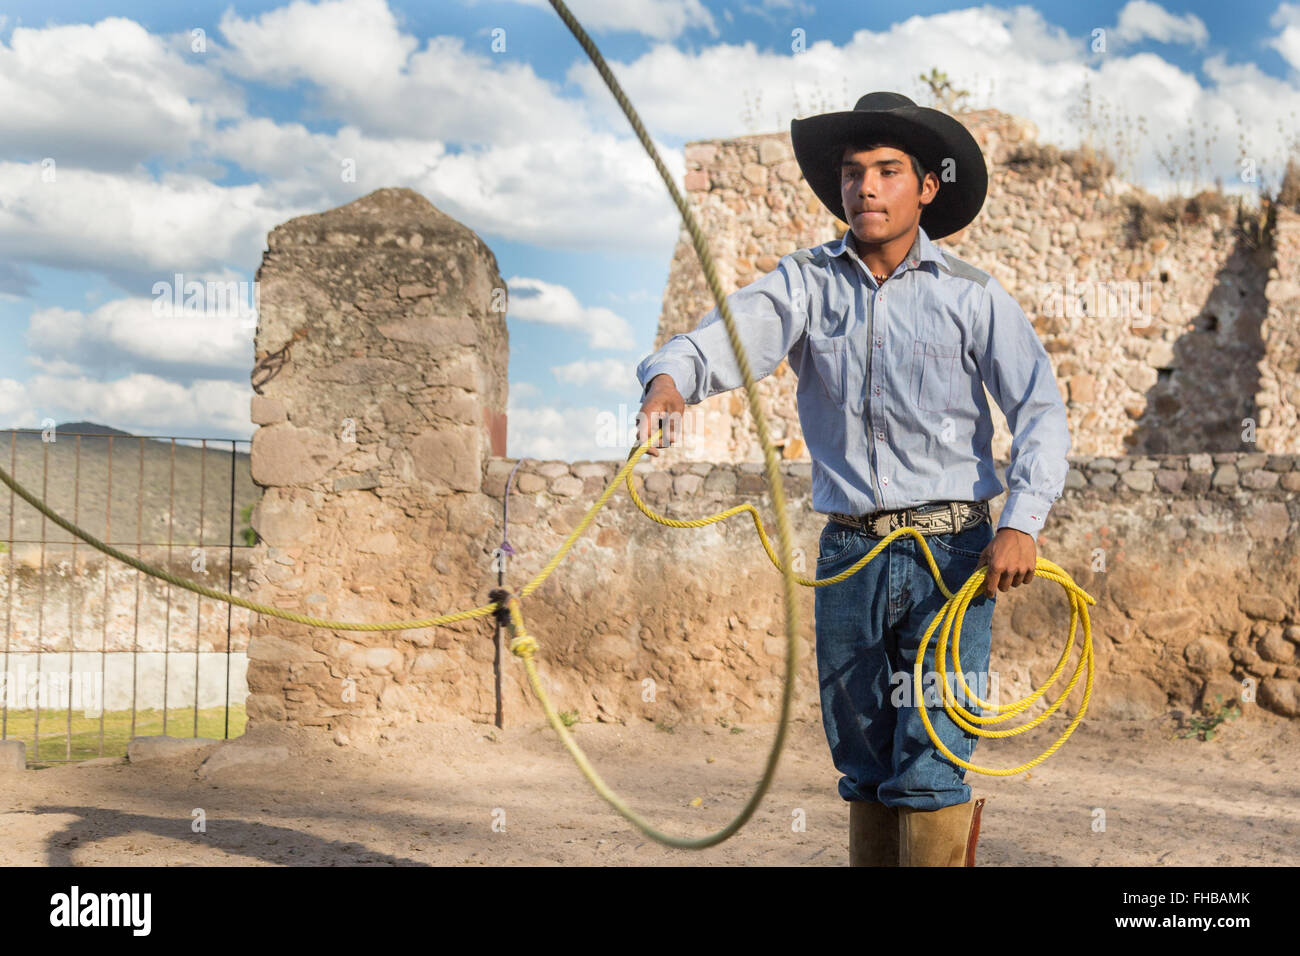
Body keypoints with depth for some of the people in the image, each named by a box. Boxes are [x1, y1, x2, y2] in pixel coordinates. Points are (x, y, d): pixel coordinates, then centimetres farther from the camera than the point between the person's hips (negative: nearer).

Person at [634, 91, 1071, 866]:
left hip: (952, 553, -2)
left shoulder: (973, 296, 1)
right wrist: (670, 376, -37)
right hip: (848, 554, 3)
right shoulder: (807, 281, 4)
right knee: (864, 768, 12)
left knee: (929, 767, -6)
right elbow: (741, 327, -15)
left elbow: (1041, 411, -2)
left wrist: (1022, 522, -17)